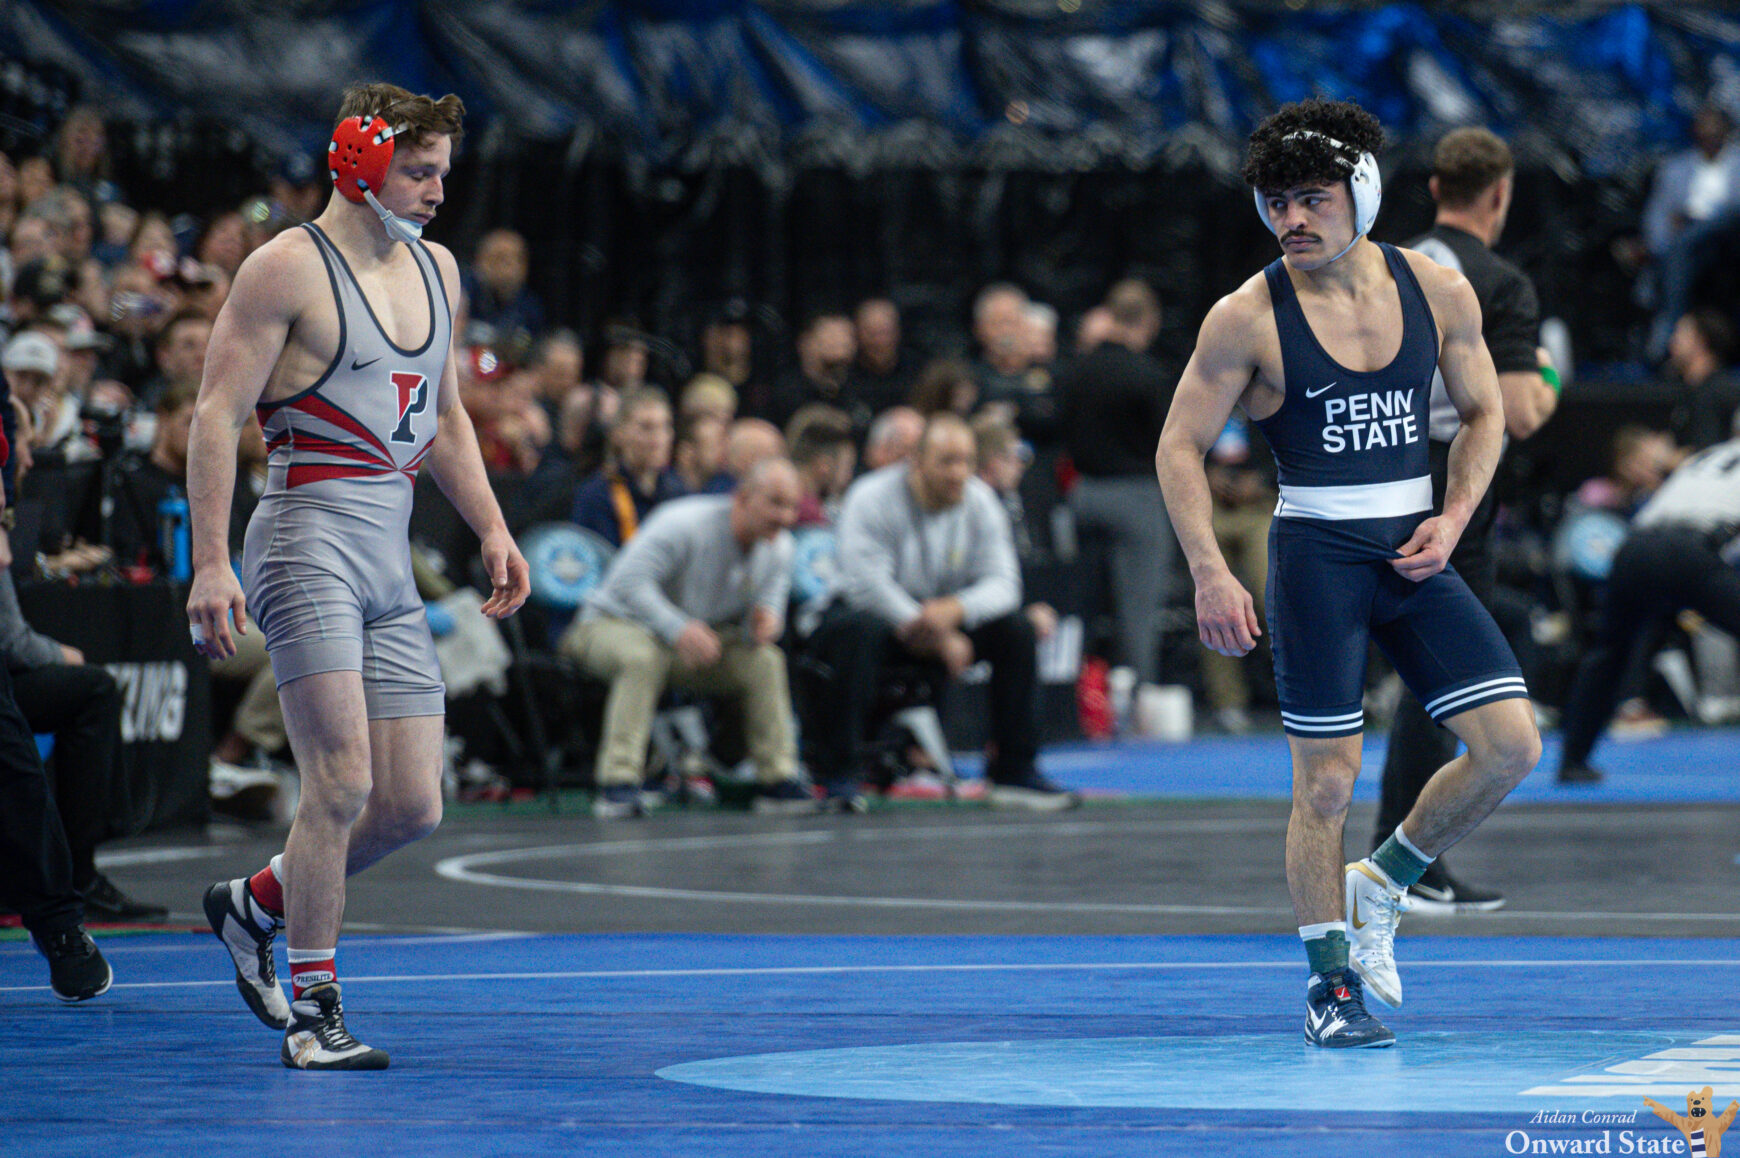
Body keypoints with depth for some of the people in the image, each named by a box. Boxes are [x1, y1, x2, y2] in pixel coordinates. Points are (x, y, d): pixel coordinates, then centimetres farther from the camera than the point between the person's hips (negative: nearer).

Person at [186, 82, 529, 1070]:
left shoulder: (437, 271, 17)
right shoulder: (289, 268, -7)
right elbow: (216, 415, -10)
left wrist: (492, 529, 17)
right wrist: (211, 565, -17)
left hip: (392, 555, 8)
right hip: (308, 540, -8)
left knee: (414, 807, 4)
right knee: (343, 783, -15)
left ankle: (255, 906, 27)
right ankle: (314, 1011, -4)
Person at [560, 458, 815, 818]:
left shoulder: (777, 548, -4)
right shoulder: (685, 525, -28)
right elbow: (629, 582, -36)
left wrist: (766, 619, -23)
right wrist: (677, 629, -47)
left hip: (697, 638, 6)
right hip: (615, 623, -6)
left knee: (765, 660, -15)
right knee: (642, 656, -40)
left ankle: (777, 779, -7)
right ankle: (618, 784, -39)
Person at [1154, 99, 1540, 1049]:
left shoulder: (1438, 292, 1)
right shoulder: (1247, 318, -8)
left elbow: (1483, 412, 14)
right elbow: (1179, 447, -3)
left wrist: (1453, 518, -1)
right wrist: (1210, 576, -13)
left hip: (1415, 549, 4)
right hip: (1317, 551, -4)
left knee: (1512, 745, -5)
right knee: (1326, 781, -5)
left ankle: (1383, 882, 17)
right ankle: (1329, 986, 11)